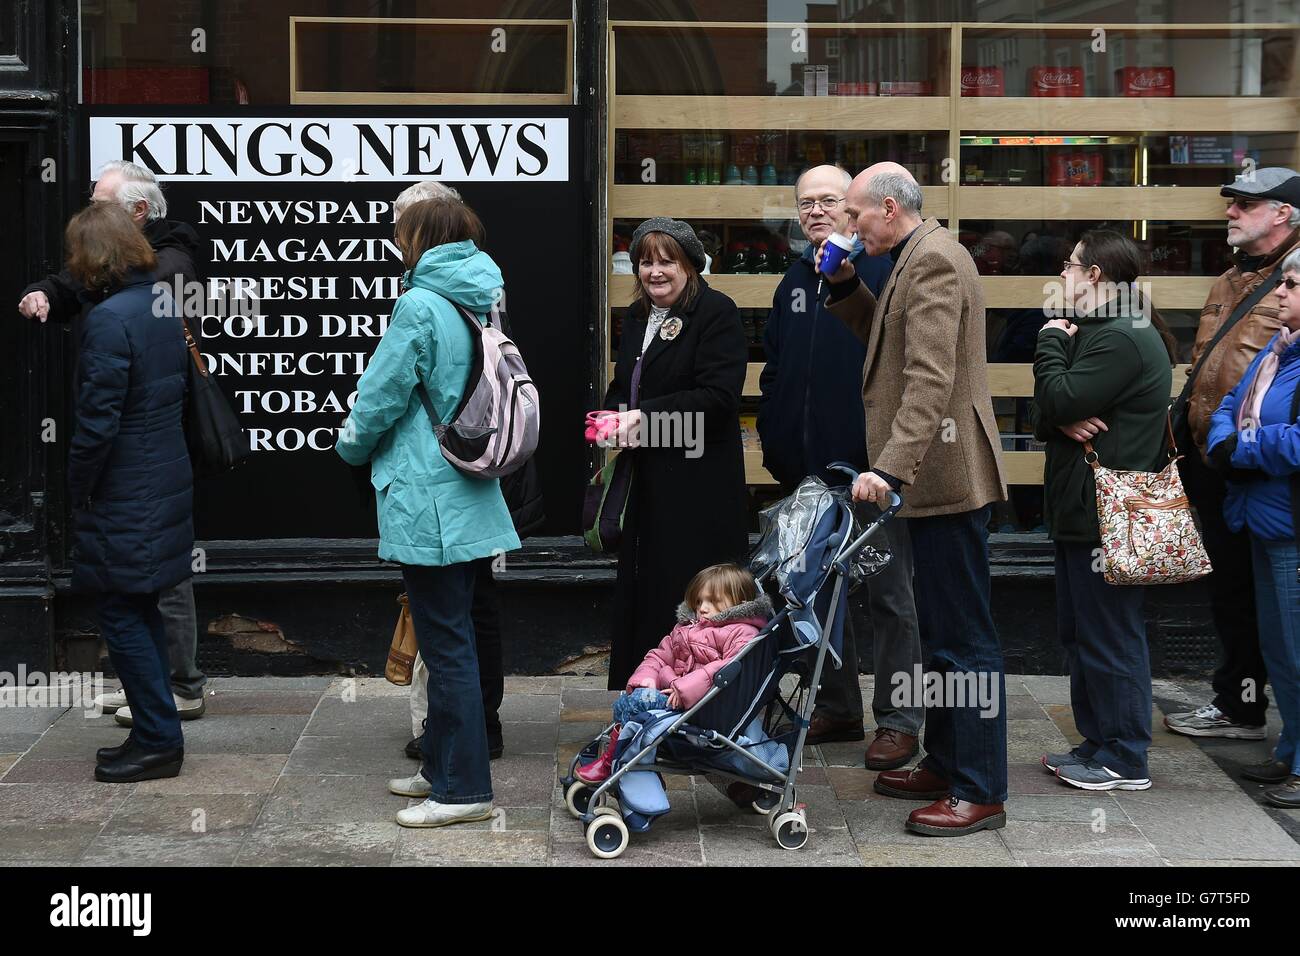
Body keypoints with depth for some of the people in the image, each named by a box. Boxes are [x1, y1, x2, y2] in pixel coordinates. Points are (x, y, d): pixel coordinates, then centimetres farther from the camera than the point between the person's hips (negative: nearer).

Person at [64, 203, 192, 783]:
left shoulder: (108, 319, -19)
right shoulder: (162, 308, 7)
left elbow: (97, 422, -21)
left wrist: (79, 493, -9)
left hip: (123, 500, -9)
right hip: (167, 487, 9)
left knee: (121, 616, 1)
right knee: (141, 613, 16)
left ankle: (158, 741, 5)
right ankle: (155, 735, 23)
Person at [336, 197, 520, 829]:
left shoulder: (420, 306, -15)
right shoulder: (480, 303, 10)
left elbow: (381, 395, -13)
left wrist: (354, 446, 9)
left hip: (426, 498, -9)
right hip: (469, 495, 9)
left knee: (446, 645, -4)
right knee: (449, 639, 17)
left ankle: (463, 788, 1)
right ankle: (442, 767, 27)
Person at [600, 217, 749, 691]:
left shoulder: (716, 313, -8)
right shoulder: (637, 318, 17)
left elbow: (717, 396, -17)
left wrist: (644, 416, -20)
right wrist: (612, 416, 4)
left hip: (699, 484, -8)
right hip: (645, 479, 8)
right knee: (640, 591, 9)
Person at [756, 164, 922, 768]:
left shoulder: (883, 272, -6)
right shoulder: (795, 282, 15)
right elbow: (773, 371, 20)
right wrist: (774, 444, 11)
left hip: (871, 465, -7)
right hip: (807, 469, 7)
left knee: (888, 594, 1)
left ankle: (898, 721, 7)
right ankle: (837, 707, 26)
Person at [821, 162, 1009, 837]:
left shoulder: (933, 258, -16)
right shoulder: (920, 256, 17)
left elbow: (931, 377, -25)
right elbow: (884, 337, 26)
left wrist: (890, 468, -31)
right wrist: (845, 286, 12)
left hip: (945, 475, -11)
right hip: (931, 476, 11)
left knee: (963, 640, -5)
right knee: (942, 631, 17)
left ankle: (979, 793, 0)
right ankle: (944, 765, 27)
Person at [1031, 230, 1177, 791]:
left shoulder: (1121, 339, -16)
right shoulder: (1097, 331, 18)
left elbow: (1059, 399, -23)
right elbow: (1043, 414, 13)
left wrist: (1051, 343, -7)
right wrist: (1061, 422, -10)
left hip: (1106, 514, -11)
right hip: (1082, 510, 11)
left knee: (1110, 638, -5)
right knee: (1080, 634, 16)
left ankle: (1125, 760, 2)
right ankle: (1097, 742, 25)